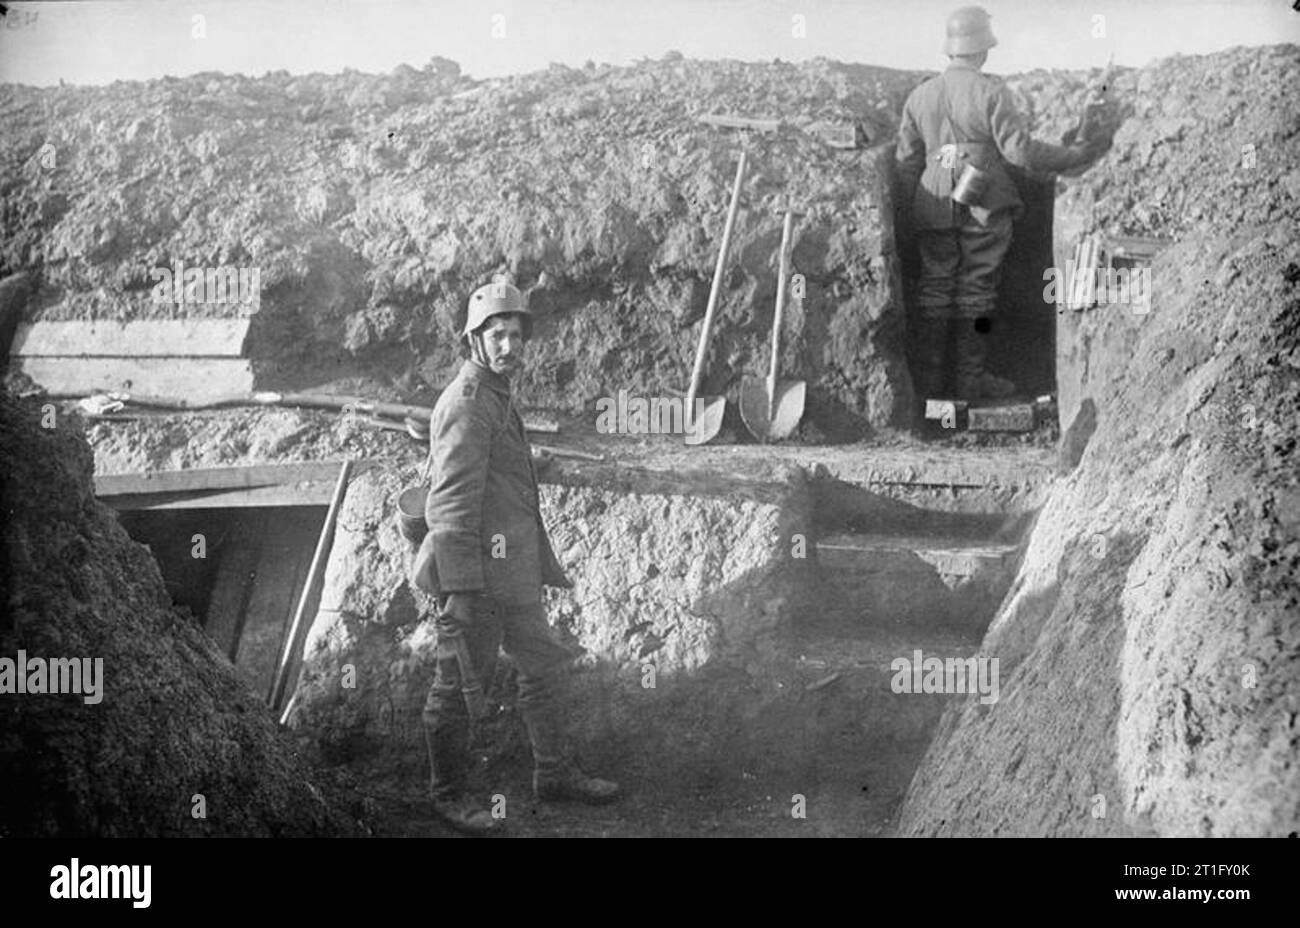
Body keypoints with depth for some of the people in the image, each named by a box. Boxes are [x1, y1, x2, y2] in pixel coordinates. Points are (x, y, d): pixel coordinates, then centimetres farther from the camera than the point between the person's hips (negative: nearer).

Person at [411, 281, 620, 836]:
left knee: (543, 667, 18)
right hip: (476, 571, -10)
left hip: (513, 573, 10)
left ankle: (554, 773, 31)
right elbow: (450, 504, -22)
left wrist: (544, 565, 25)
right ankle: (447, 794, 15)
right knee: (457, 685, 2)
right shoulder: (467, 404, -16)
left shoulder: (499, 399, 16)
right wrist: (463, 590, -25)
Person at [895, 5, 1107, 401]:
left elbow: (906, 162, 6)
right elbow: (1021, 149, -14)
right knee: (976, 291, 4)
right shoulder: (991, 93, -11)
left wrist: (908, 218, 15)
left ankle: (930, 380, 13)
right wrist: (1074, 156, -3)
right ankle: (971, 380, 10)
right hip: (985, 206, -4)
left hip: (936, 206, 4)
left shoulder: (920, 96, 4)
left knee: (935, 289, 10)